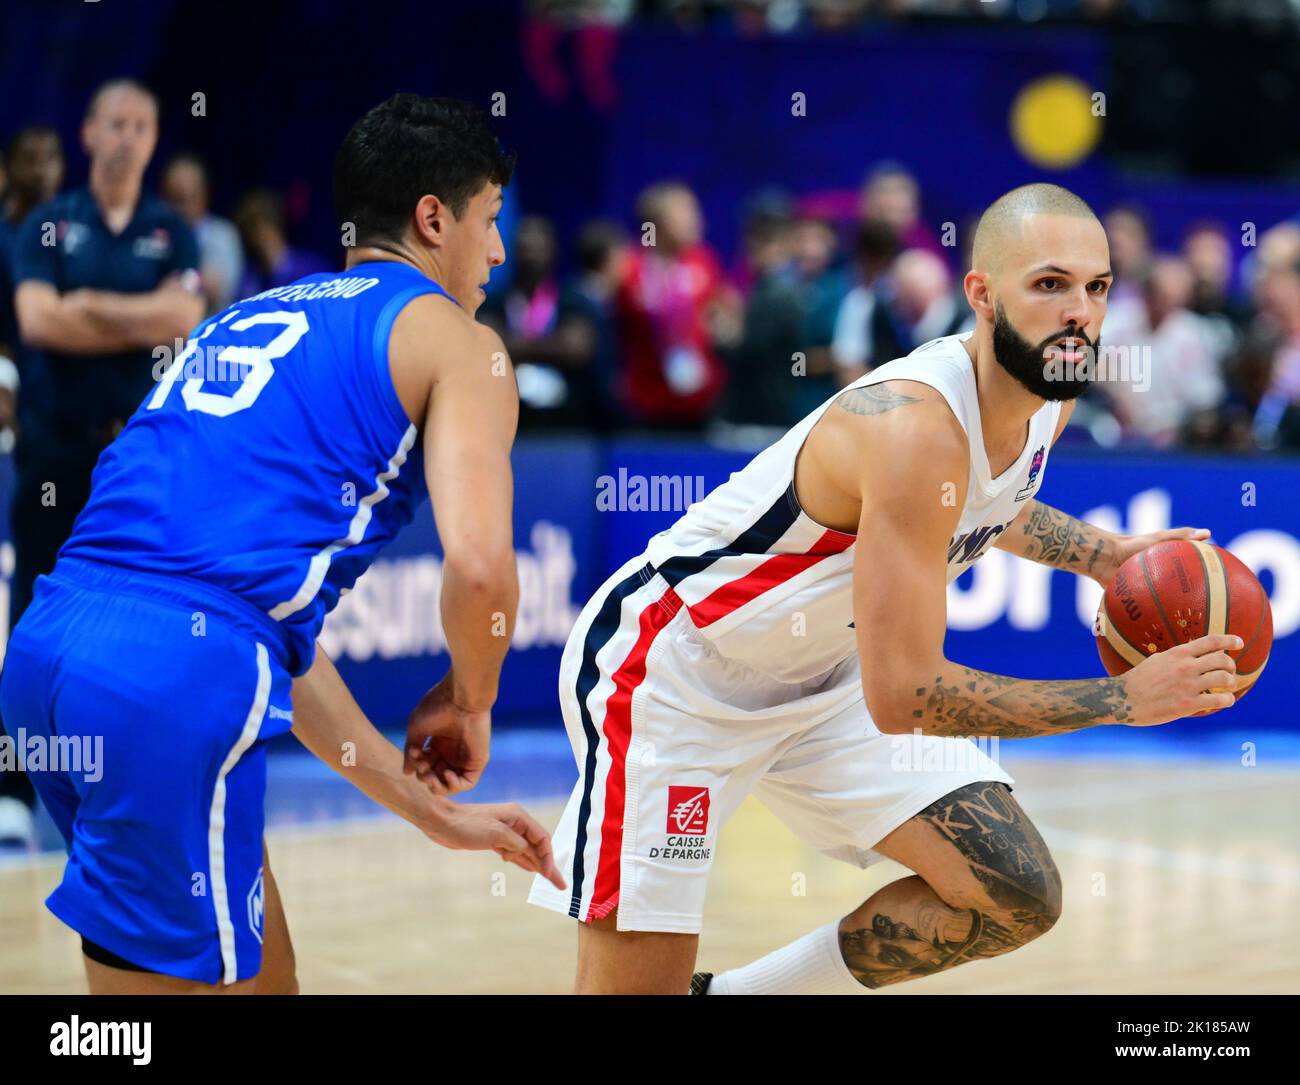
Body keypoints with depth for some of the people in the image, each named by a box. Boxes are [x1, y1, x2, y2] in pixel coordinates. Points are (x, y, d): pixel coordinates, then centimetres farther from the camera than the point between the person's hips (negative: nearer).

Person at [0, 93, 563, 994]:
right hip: (179, 682, -8)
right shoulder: (455, 342, 7)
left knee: (262, 975, 23)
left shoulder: (245, 323, 29)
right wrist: (469, 701, 13)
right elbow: (480, 567, -10)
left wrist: (434, 813, 30)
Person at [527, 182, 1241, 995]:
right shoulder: (916, 429, -34)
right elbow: (903, 695, -34)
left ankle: (734, 991, 14)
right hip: (674, 672, -8)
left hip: (825, 675, 8)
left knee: (1020, 898, 1)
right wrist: (1126, 698, -28)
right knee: (639, 980, -12)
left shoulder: (1049, 395, -6)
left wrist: (1104, 554, 3)